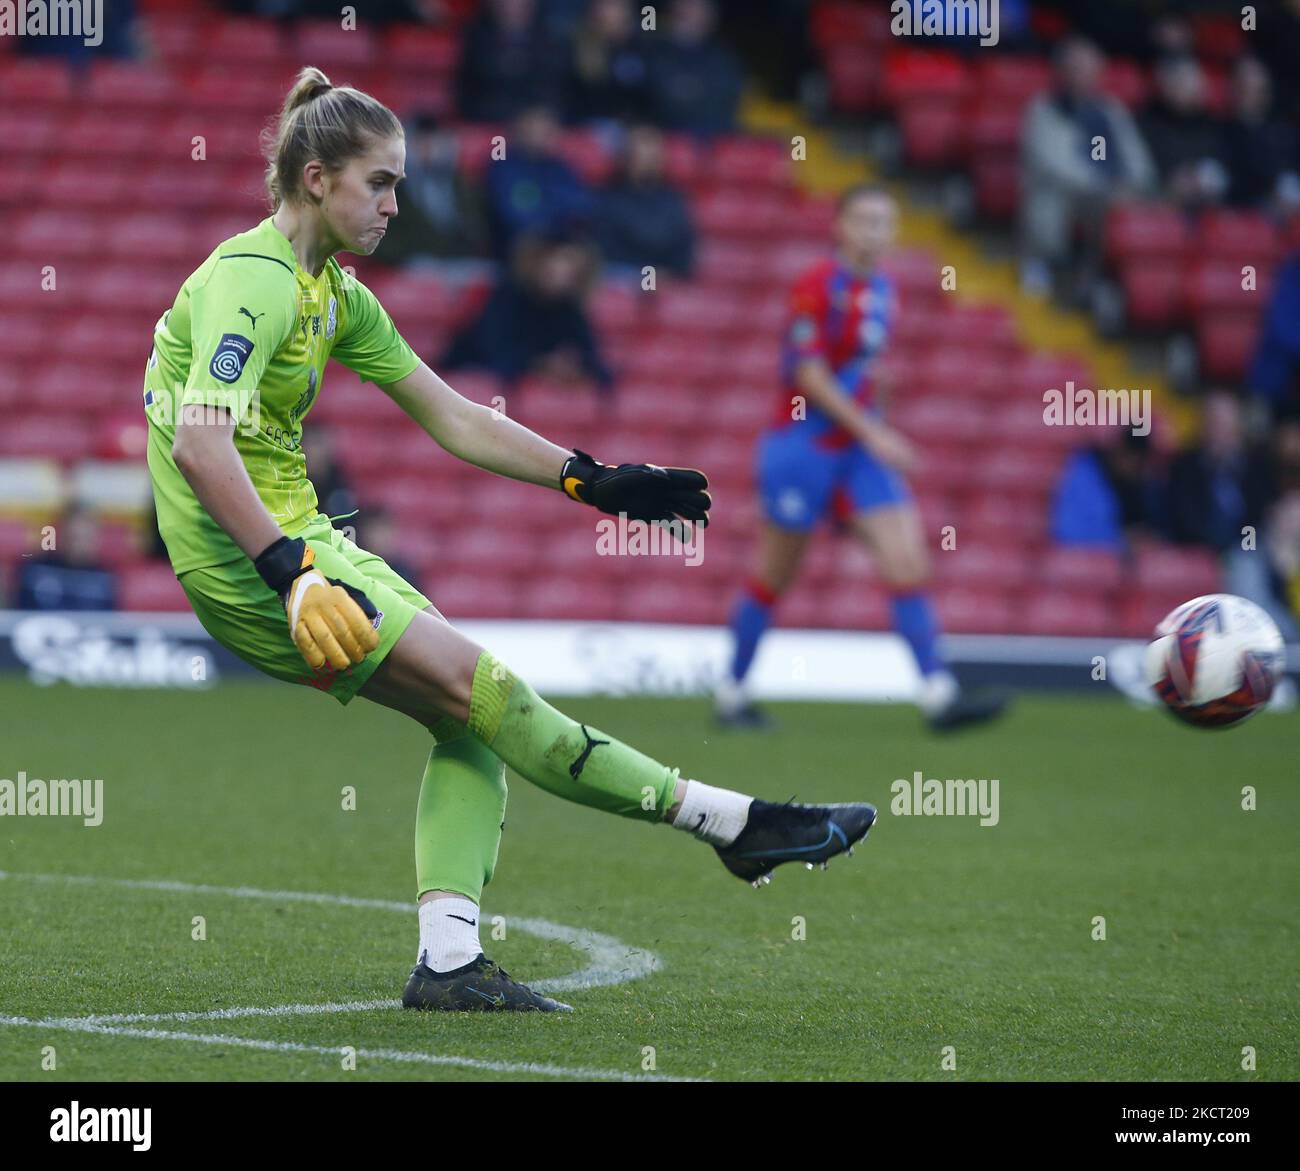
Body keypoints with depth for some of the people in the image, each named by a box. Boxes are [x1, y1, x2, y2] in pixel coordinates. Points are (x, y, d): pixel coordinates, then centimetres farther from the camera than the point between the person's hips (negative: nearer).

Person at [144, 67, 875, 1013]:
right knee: (479, 687, -12)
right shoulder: (254, 281, -17)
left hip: (294, 538, 10)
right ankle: (731, 822, -9)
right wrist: (293, 573, -37)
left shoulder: (336, 295, 13)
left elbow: (452, 418, 17)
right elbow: (198, 440, -31)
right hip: (247, 562, -10)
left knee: (470, 719, 1)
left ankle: (449, 959, -6)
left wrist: (590, 481, 11)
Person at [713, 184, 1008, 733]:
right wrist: (871, 433, -22)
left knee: (909, 562, -8)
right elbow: (808, 374, -19)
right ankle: (731, 693, 20)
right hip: (803, 445, -6)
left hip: (861, 447, 6)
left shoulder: (882, 290, 8)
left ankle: (939, 695, -13)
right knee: (774, 575, 5)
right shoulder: (817, 286, -13)